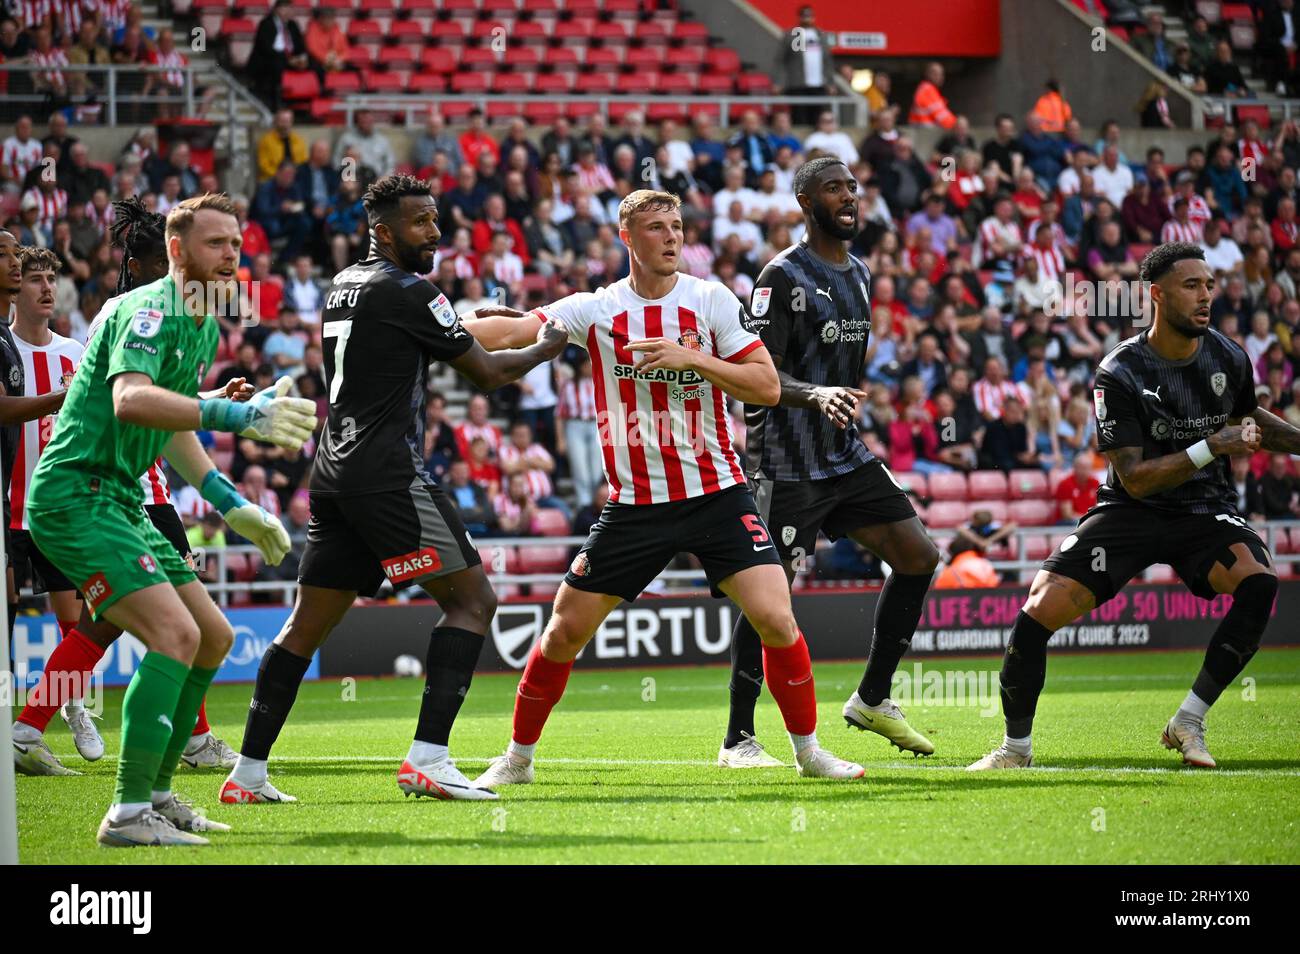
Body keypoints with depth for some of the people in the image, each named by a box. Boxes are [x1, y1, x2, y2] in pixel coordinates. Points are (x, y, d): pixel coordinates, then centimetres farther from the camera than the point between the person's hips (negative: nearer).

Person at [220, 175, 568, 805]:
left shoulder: (343, 286, 19)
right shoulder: (407, 291, -7)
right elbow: (485, 374, -2)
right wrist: (544, 350, 15)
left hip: (334, 477, 9)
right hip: (389, 475, -9)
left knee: (308, 623, 11)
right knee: (472, 599, -5)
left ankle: (248, 772, 9)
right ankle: (427, 759, -15)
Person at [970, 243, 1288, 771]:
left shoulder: (1229, 359, -2)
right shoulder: (1119, 373, -17)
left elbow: (1248, 419, 22)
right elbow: (1136, 478, -20)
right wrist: (1213, 448, -29)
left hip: (1205, 510, 3)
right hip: (1131, 509, -3)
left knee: (1260, 581, -30)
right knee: (1038, 613, -17)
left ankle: (1188, 723, -17)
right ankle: (1016, 745, 7)